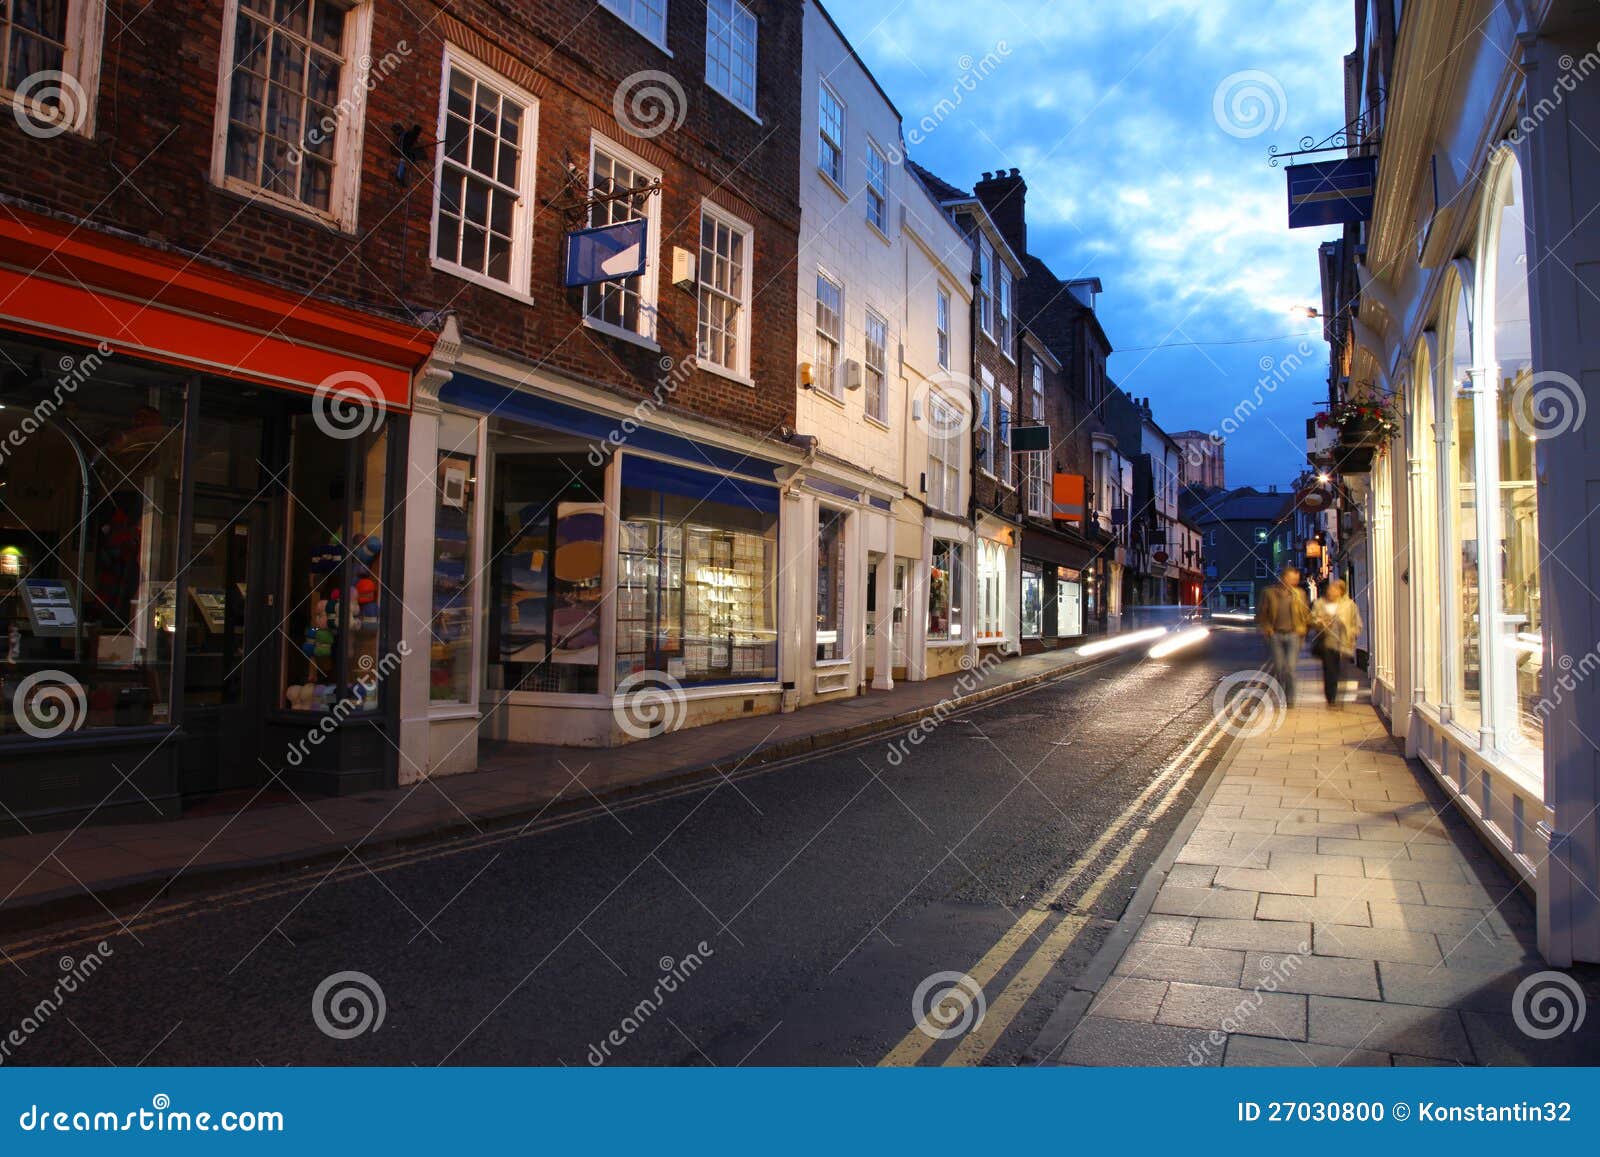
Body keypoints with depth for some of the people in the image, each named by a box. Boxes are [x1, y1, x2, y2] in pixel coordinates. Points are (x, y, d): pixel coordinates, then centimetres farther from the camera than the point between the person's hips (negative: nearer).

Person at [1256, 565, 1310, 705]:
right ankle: (1280, 698, 19)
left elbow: (1306, 614, 13)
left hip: (1293, 635, 0)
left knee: (1290, 668, -7)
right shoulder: (1269, 592, 1)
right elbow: (1261, 614, 7)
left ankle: (1290, 699, 2)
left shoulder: (1299, 593, 5)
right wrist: (1267, 629, -3)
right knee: (1278, 668, 5)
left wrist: (1302, 631, 2)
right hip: (1275, 635, 0)